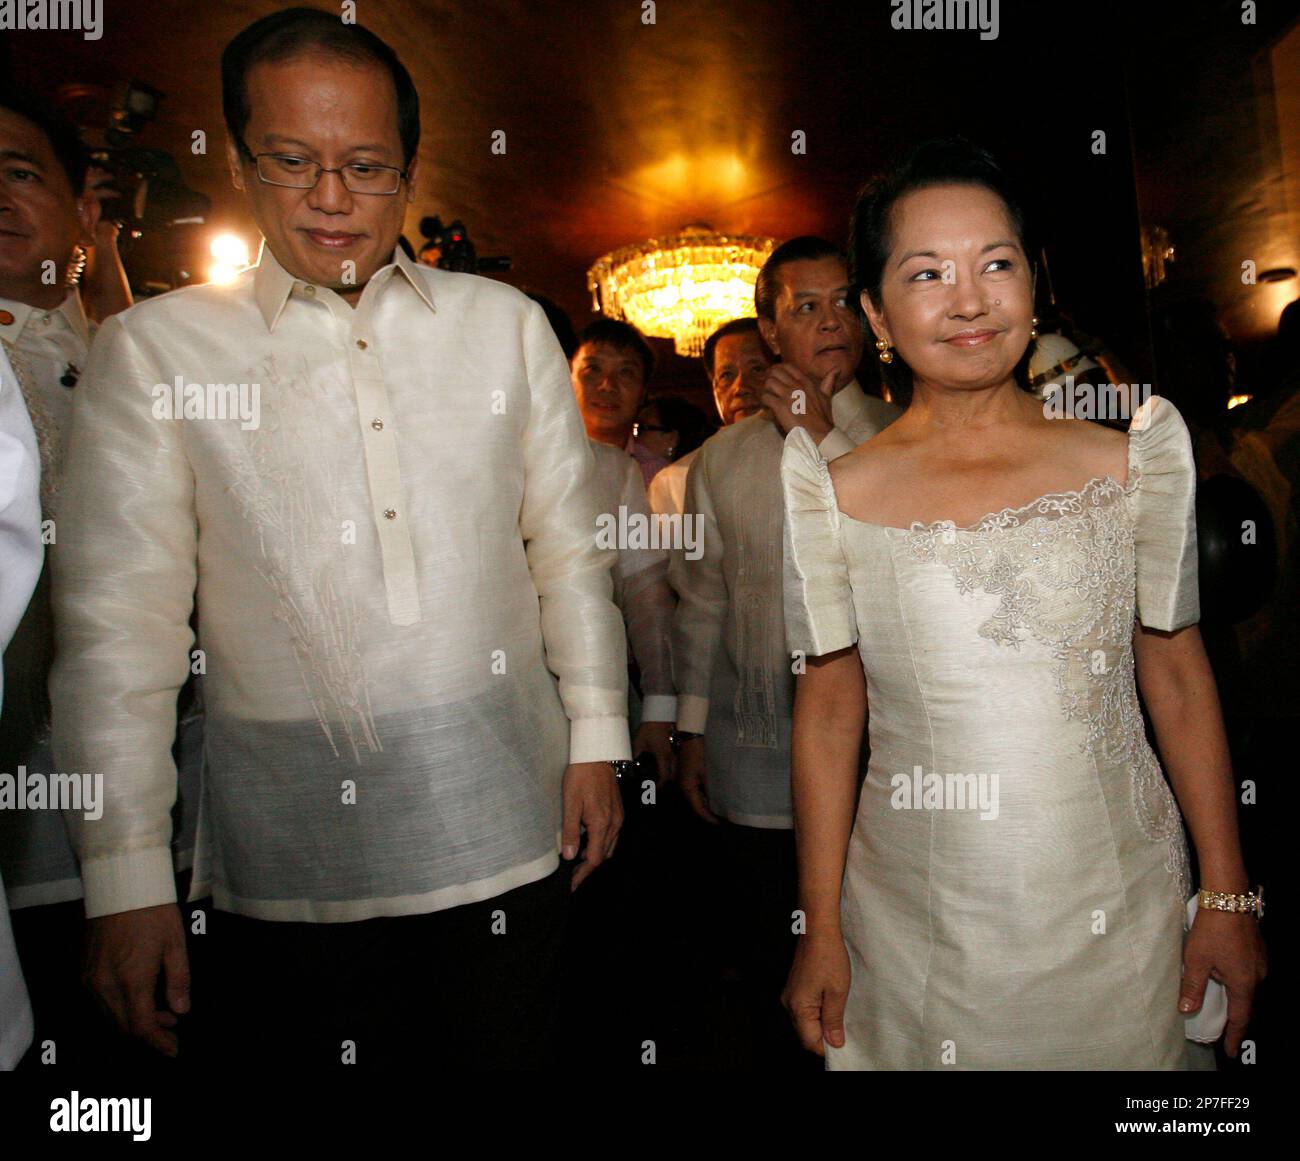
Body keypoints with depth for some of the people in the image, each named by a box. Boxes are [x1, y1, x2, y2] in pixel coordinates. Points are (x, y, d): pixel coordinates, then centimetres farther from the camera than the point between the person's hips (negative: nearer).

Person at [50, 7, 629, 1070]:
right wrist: (125, 878, -6)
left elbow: (569, 550, 7)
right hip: (292, 864, -1)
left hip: (506, 829, 2)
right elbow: (119, 619, -3)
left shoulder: (505, 323, 6)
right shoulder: (155, 349, 0)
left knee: (512, 1054, 15)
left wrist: (596, 739, 5)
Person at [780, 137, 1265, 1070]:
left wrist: (1227, 897, 4)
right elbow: (829, 711, -2)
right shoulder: (839, 493, -7)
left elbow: (1178, 680, 3)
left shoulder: (1128, 461, -4)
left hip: (1120, 913, 1)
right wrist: (821, 932, 1)